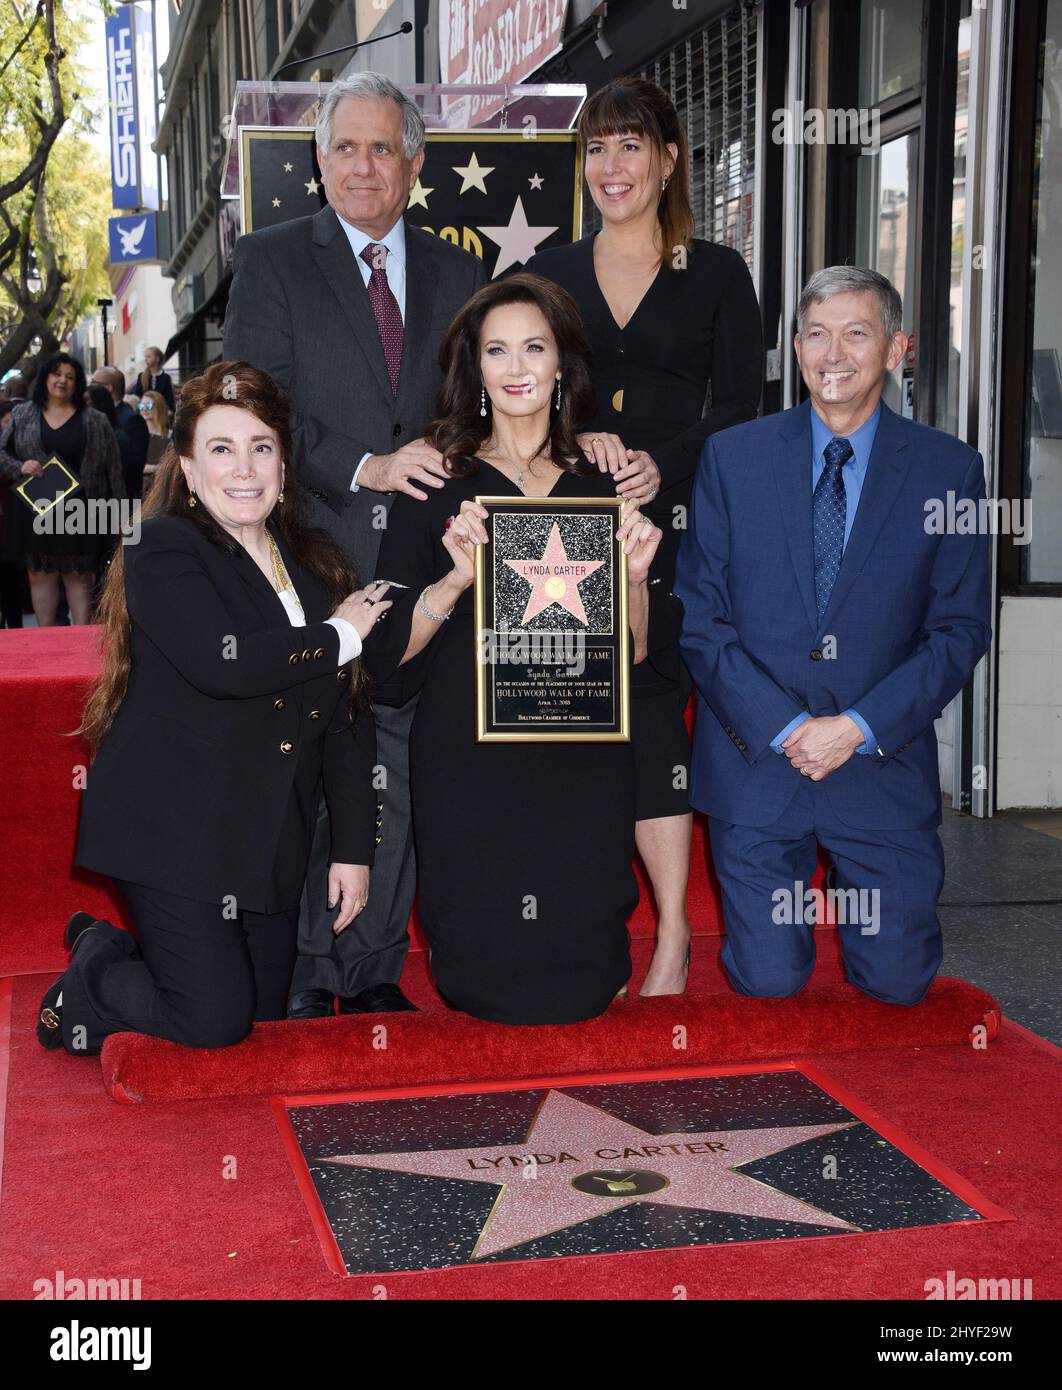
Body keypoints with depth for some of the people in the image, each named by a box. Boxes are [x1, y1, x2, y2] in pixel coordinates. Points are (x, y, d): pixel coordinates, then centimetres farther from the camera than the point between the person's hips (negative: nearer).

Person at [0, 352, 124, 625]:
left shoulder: (93, 421, 2)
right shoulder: (22, 415, 6)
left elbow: (112, 468, 1)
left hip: (79, 510, -2)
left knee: (79, 576, 3)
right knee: (40, 574, 6)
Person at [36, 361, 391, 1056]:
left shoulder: (317, 566, 10)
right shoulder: (164, 555, -8)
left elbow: (348, 715, 8)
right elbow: (222, 661, -27)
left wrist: (354, 846, 3)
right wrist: (338, 636, -14)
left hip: (272, 838, 7)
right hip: (178, 834, -6)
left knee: (267, 1010, 12)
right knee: (215, 1019, -9)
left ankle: (116, 946, 35)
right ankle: (88, 981, 21)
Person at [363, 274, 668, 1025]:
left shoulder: (604, 484, 9)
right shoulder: (438, 484, 1)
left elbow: (636, 650, 11)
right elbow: (391, 652, -5)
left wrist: (635, 573, -8)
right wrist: (457, 578, -20)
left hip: (584, 760, 2)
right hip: (470, 760, -2)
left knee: (583, 984, 1)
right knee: (486, 980, -2)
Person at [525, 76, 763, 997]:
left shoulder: (718, 274, 8)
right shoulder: (548, 275, 14)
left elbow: (738, 406, 2)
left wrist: (662, 463, -14)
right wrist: (580, 440, -10)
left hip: (677, 520, -2)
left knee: (650, 700, -6)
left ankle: (673, 936, 1)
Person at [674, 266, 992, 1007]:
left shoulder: (948, 468, 0)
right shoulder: (731, 457, 0)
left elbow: (962, 629, -2)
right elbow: (700, 620, -2)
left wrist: (858, 729, -13)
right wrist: (785, 728, -13)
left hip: (884, 762, 0)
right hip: (756, 759, 0)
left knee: (898, 980, 4)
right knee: (768, 981, 1)